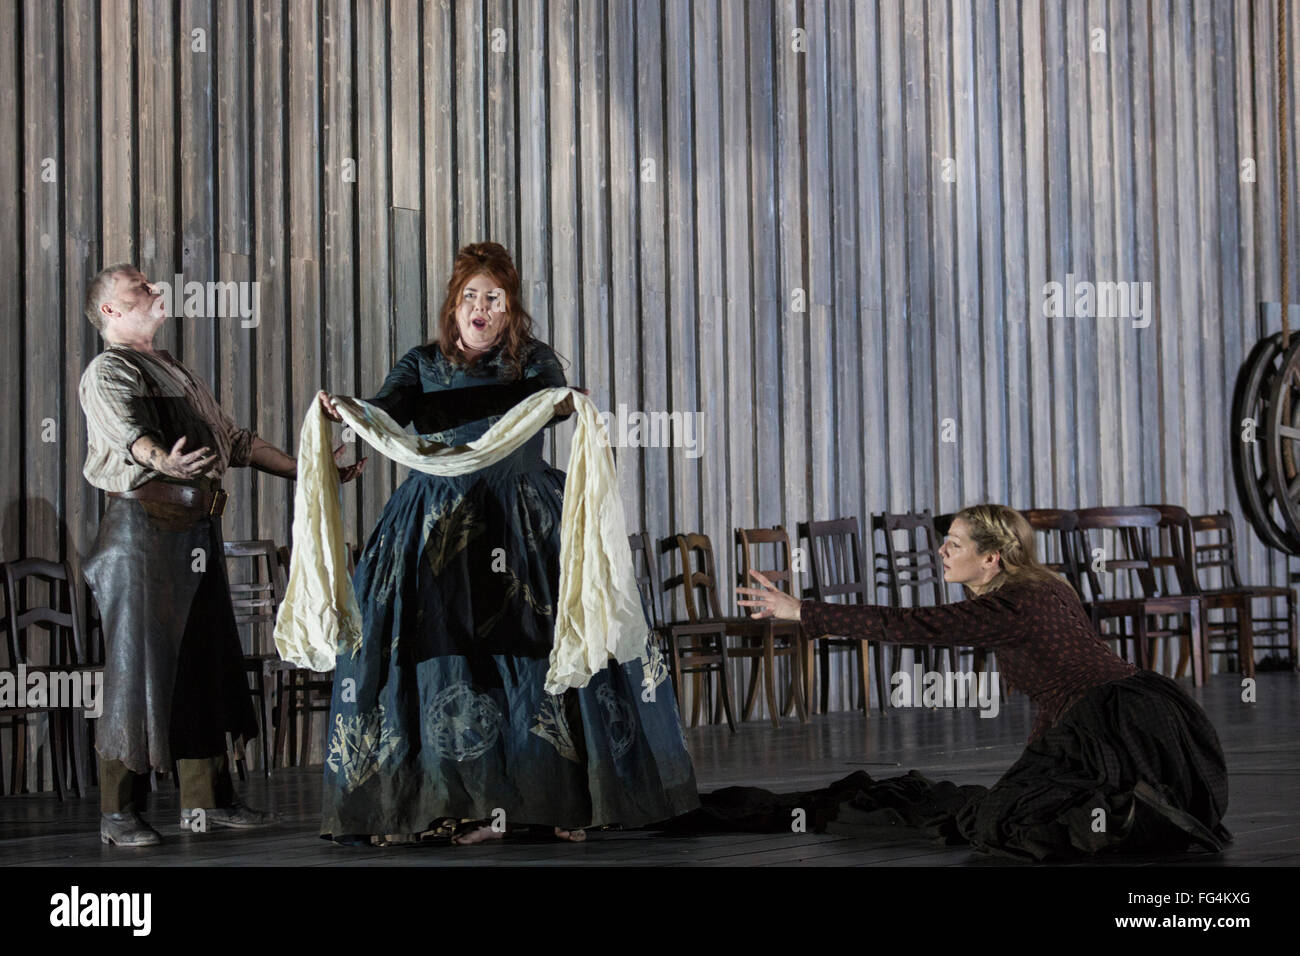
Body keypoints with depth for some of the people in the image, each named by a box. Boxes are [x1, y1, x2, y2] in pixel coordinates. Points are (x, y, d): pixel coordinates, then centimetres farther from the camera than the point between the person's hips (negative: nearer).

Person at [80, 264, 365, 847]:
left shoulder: (177, 374, 24)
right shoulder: (108, 372, -4)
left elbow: (235, 441, 27)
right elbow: (125, 431, -26)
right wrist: (162, 461, -47)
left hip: (198, 533, 9)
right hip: (143, 529, -9)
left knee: (205, 666, 10)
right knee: (137, 667, -7)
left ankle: (206, 801, 18)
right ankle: (118, 814, -2)